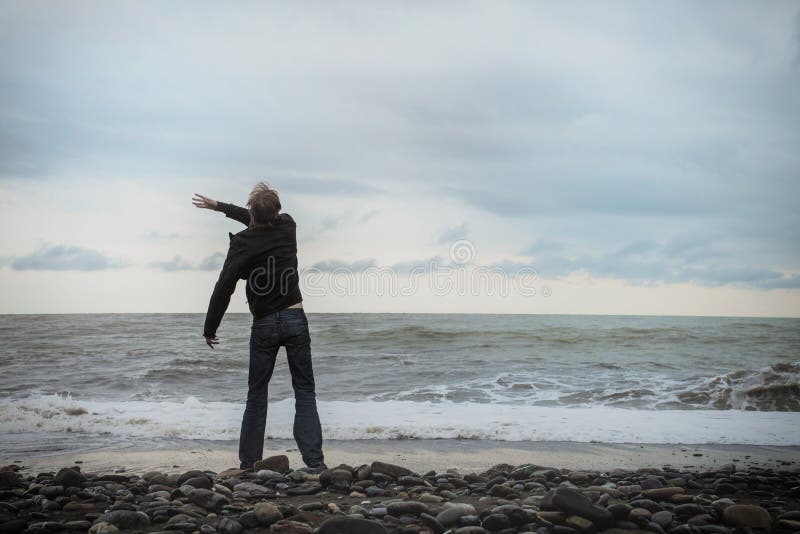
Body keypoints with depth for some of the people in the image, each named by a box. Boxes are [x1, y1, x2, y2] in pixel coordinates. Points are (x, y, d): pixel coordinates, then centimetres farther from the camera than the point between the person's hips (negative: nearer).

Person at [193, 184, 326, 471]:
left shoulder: (243, 242, -12)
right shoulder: (287, 225, 1)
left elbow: (224, 288, -16)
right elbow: (262, 221, 22)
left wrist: (209, 329, -5)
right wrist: (219, 206, 29)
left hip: (264, 325, -2)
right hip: (295, 319, 2)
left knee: (257, 395, 10)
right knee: (305, 393, 4)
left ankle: (249, 463, 14)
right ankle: (314, 460, -5)